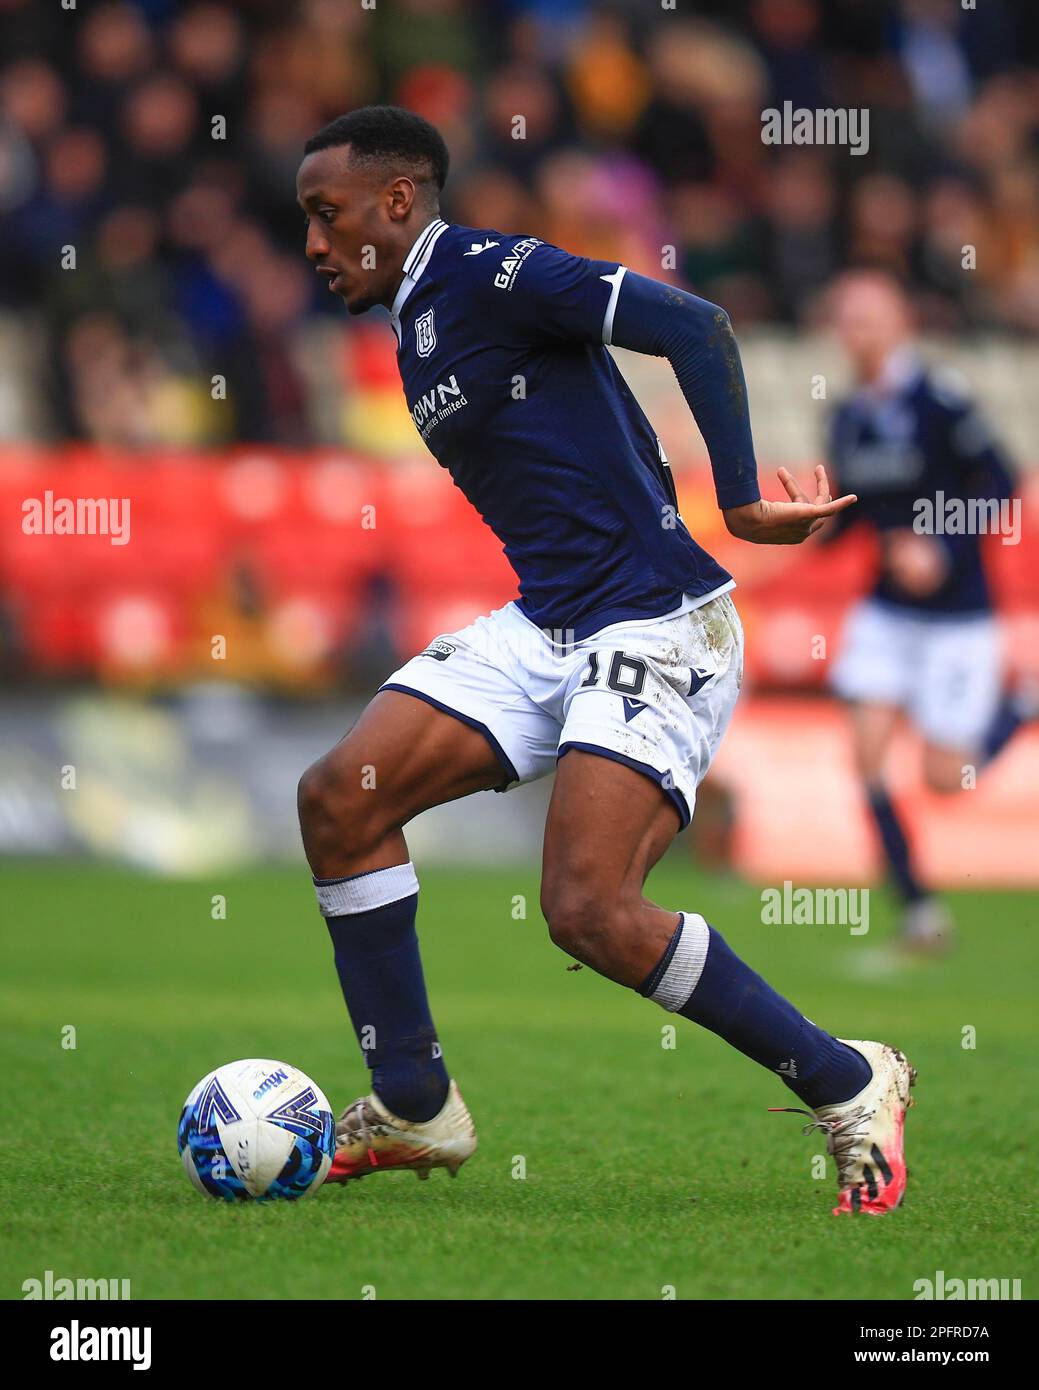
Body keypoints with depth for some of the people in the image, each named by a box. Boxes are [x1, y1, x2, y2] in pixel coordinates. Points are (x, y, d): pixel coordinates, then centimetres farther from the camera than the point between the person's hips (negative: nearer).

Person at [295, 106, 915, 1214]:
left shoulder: (489, 273, -11)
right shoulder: (413, 330, 18)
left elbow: (694, 328, -20)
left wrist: (739, 504, -21)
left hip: (654, 625, -9)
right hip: (542, 626, 9)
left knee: (590, 913, -20)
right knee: (340, 796, -2)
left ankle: (848, 1087, -3)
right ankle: (413, 1110, 8)